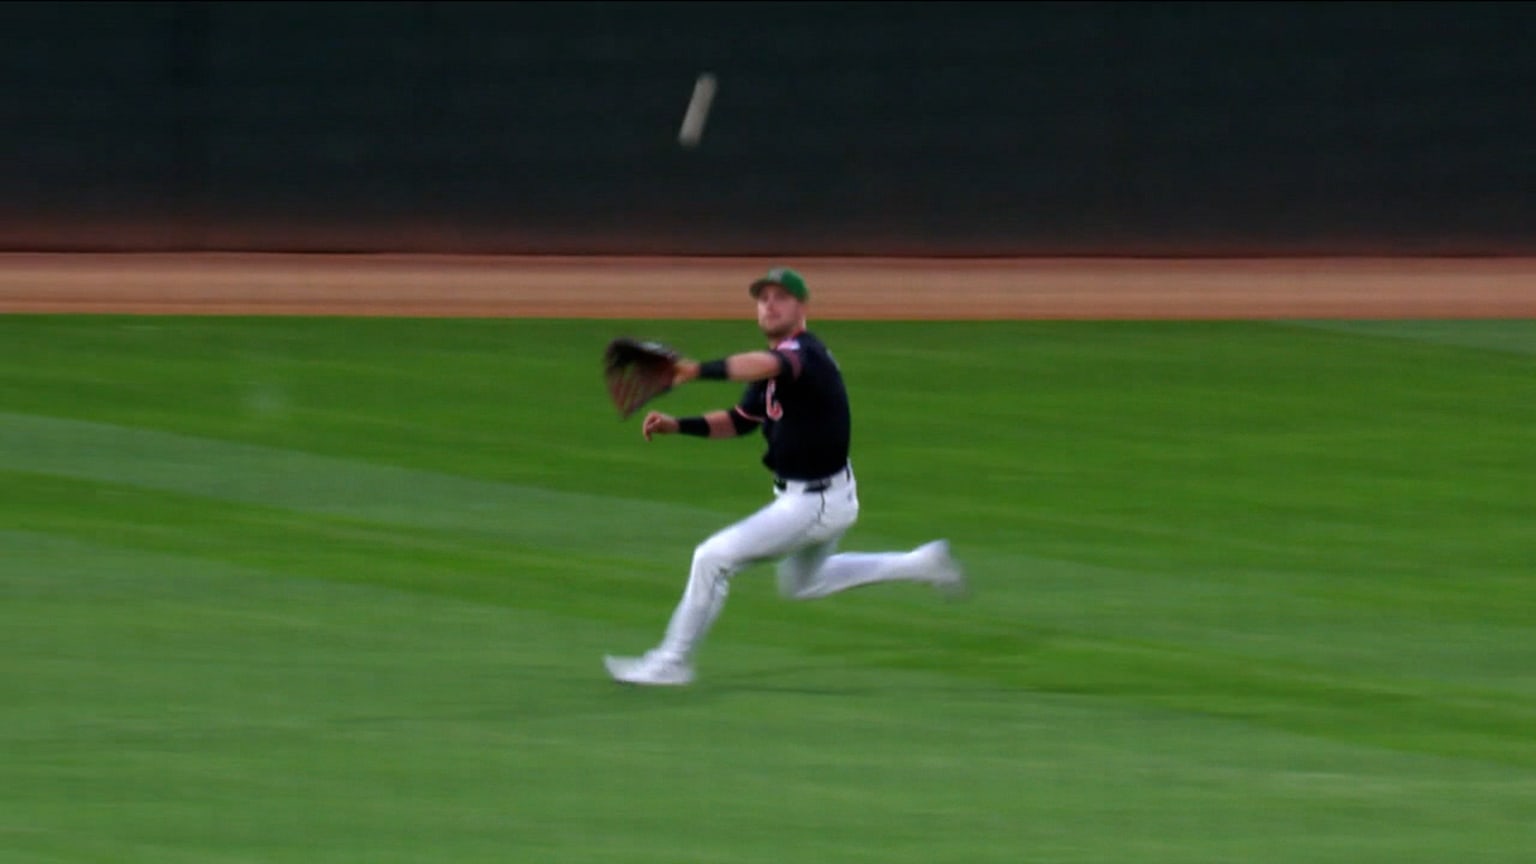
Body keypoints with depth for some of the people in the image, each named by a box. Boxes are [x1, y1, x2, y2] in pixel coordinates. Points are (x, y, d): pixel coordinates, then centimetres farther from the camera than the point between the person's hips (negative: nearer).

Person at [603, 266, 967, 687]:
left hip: (815, 502, -11)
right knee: (802, 584, 31)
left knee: (713, 557, -12)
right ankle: (922, 564, 33)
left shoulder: (805, 352, -24)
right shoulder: (777, 362, 8)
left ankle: (673, 662, 0)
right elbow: (740, 420, 16)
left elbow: (769, 365, -48)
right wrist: (678, 425, 1)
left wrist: (701, 370, -63)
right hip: (801, 494, 11)